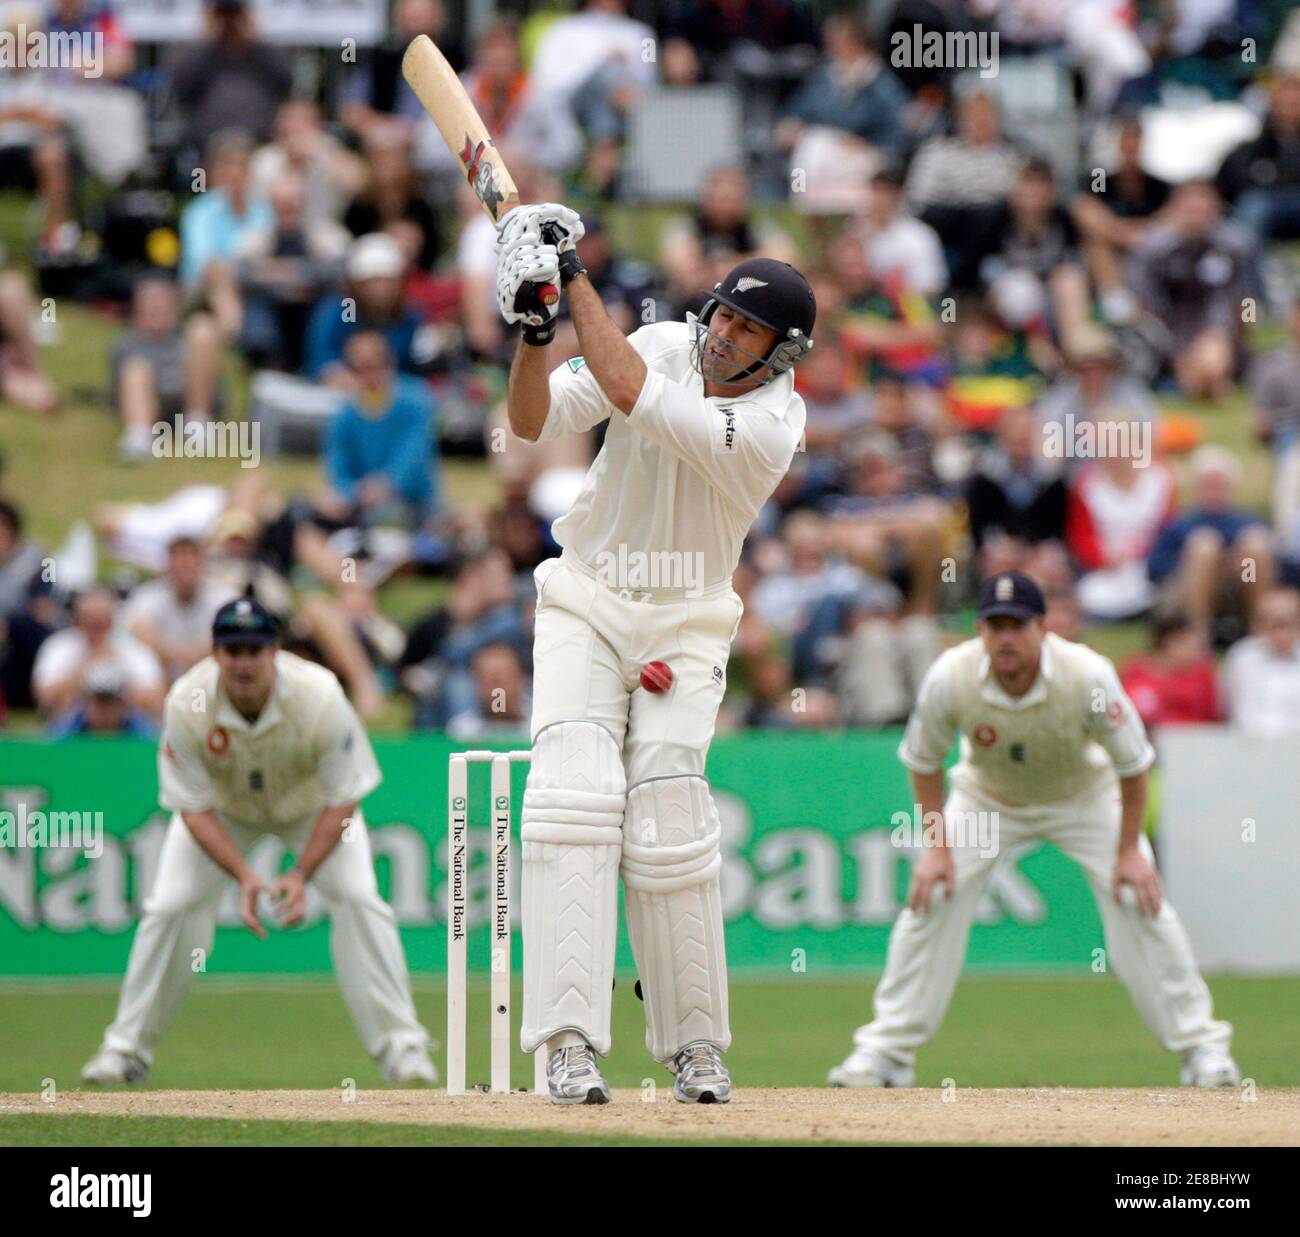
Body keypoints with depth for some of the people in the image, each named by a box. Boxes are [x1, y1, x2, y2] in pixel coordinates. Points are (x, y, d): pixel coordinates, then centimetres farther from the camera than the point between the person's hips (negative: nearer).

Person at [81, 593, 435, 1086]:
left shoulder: (320, 698, -35)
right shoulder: (187, 704, -32)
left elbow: (342, 800, -25)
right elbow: (194, 808, -24)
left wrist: (301, 874, -34)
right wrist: (245, 877, -35)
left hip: (311, 804, -1)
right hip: (223, 809, 1)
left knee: (358, 897, -19)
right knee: (169, 906, -12)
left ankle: (401, 1045, -10)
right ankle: (126, 1048, 4)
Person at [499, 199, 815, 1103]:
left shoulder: (772, 426, -19)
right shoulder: (669, 346, -5)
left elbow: (633, 396, -31)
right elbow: (535, 420, -9)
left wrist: (575, 277, -28)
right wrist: (535, 330, -27)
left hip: (684, 628, -2)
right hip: (587, 603, 2)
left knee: (669, 827, -11)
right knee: (574, 792, -18)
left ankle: (696, 1044, 7)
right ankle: (571, 1044, -25)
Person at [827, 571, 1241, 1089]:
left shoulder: (1089, 676, -34)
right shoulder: (950, 678, -30)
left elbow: (1132, 762, -19)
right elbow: (923, 760, -11)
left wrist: (1129, 849, -18)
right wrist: (936, 844, -14)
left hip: (1085, 796, -1)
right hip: (985, 799, 1)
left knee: (1140, 908, -13)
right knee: (929, 904, -11)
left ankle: (1201, 1046, 0)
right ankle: (886, 1049, 2)